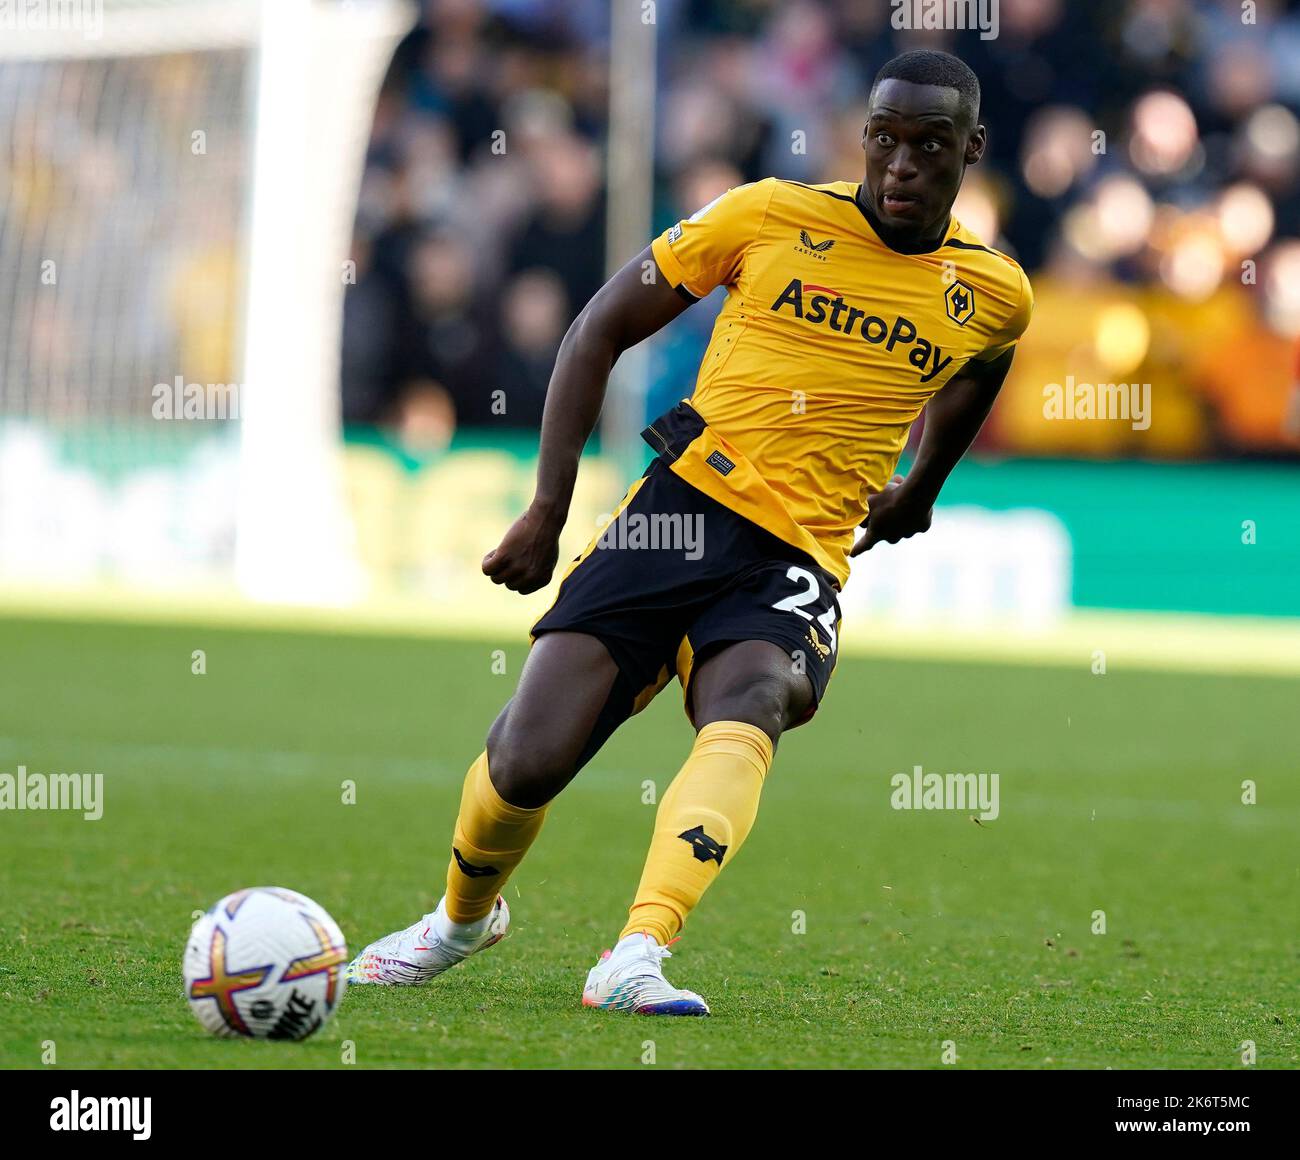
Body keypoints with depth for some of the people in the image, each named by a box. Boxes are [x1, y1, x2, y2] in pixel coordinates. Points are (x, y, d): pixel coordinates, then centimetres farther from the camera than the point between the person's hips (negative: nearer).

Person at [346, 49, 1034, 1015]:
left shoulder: (995, 296, 7)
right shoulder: (770, 217, 1)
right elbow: (603, 329, 7)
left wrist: (920, 491, 43)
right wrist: (547, 511, 2)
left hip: (799, 559, 0)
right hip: (682, 506, 0)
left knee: (747, 708, -35)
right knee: (526, 763, -11)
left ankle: (637, 956, -49)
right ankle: (462, 917, 23)